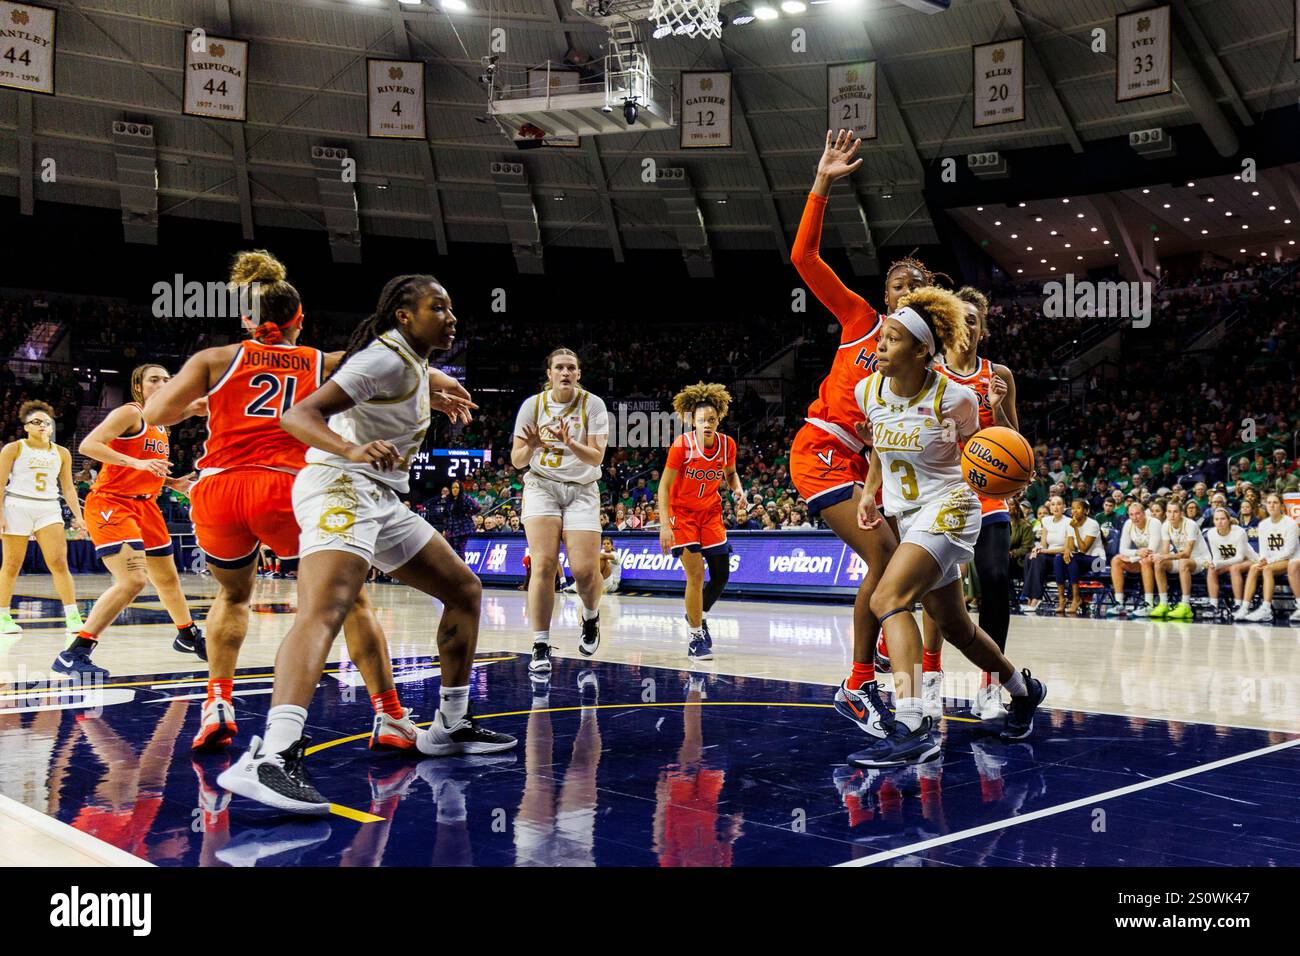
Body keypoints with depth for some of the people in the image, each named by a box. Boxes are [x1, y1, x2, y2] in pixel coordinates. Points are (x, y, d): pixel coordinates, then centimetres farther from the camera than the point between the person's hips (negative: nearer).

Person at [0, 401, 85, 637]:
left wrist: (78, 516, 6)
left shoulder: (61, 453, 12)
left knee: (59, 563, -8)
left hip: (49, 510, 2)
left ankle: (73, 618, -10)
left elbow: (68, 488, 15)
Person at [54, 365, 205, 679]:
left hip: (144, 504, 9)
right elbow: (88, 445, -21)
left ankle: (188, 637, 42)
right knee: (133, 580, -23)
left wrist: (172, 482, 10)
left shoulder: (160, 424, 15)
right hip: (110, 502, -9)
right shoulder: (129, 413, -10)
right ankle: (73, 655, -20)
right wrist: (138, 463, -29)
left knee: (167, 578, 20)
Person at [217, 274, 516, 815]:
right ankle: (271, 757, -48)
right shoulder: (387, 358, -11)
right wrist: (352, 450, -38)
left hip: (381, 500, 11)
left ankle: (450, 726, 22)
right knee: (324, 609, -32)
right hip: (339, 488, -11)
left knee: (465, 591, 14)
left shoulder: (410, 362, 18)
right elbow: (298, 416, -21)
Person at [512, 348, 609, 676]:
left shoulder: (593, 405, -4)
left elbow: (597, 456, -11)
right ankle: (540, 648, -12)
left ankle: (591, 616, 24)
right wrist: (531, 447, -23)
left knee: (585, 570, -11)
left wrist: (570, 443, -29)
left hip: (582, 491, 0)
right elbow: (517, 461, -1)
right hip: (541, 486, 0)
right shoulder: (533, 404, -1)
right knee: (544, 564, -18)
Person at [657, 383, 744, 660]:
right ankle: (695, 638, 0)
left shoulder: (727, 444, -8)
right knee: (696, 575, -12)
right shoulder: (682, 445, -20)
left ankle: (698, 616, 31)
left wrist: (737, 489, -10)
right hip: (681, 513, -4)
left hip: (711, 513, 5)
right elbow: (664, 486, -16)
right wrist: (665, 525, -23)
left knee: (721, 575, 3)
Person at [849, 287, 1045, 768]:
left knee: (888, 598, -28)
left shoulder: (954, 398, -17)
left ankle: (912, 729, -33)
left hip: (948, 508, -7)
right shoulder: (868, 391, -3)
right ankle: (1023, 689, 44)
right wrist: (869, 491, 12)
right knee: (953, 626, 17)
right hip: (904, 515, 7)